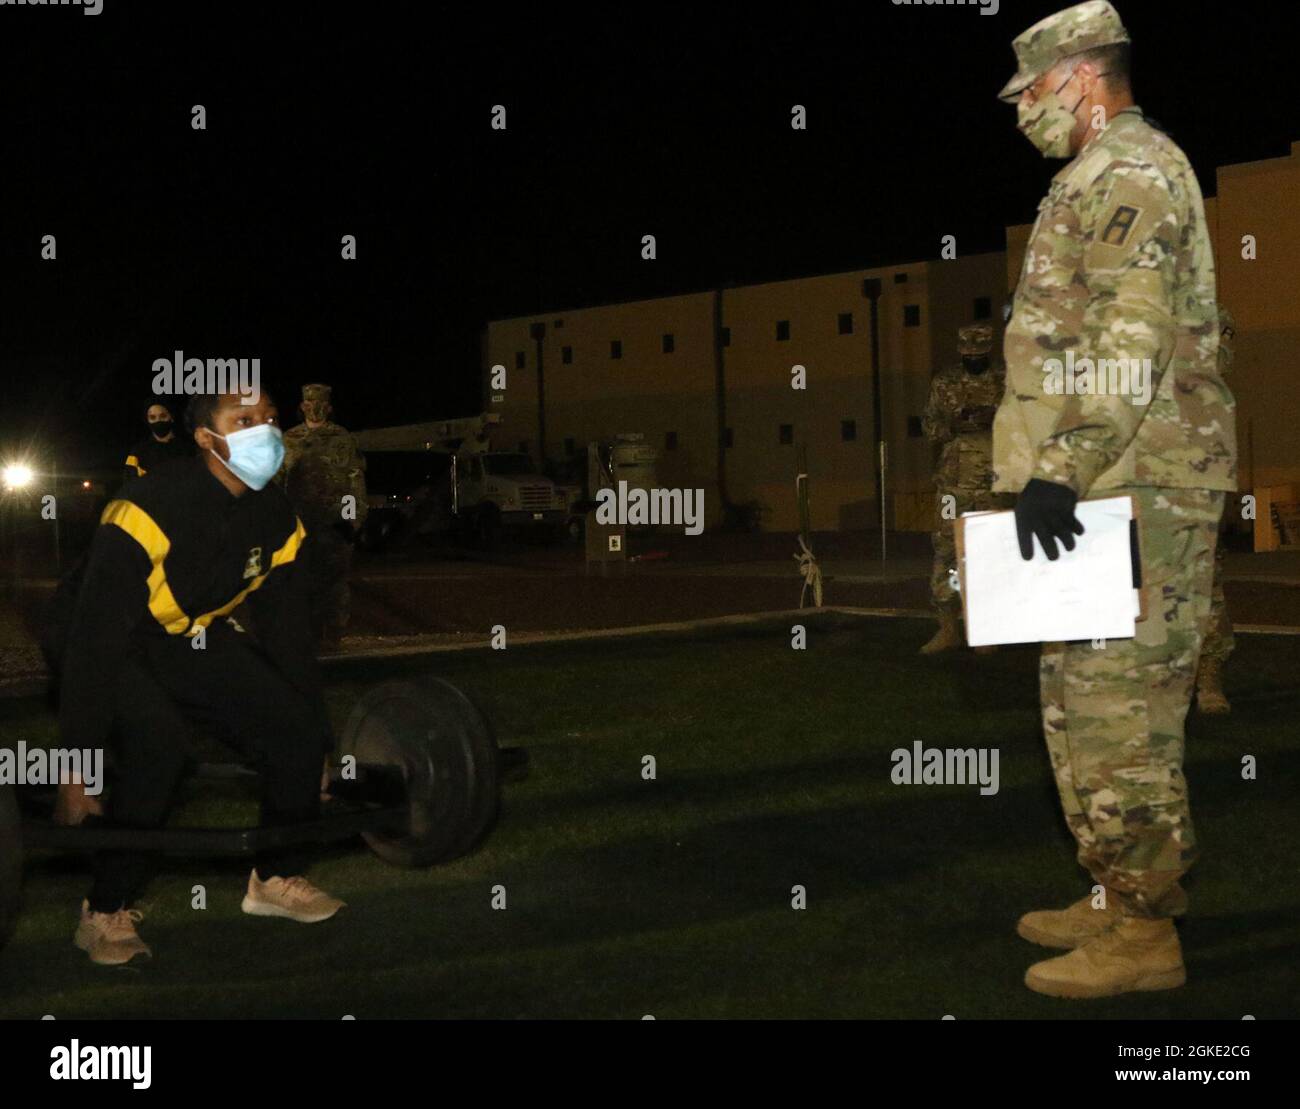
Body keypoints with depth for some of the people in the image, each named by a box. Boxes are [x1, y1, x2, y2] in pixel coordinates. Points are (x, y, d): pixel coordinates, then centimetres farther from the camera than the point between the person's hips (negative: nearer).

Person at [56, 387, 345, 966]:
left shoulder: (276, 521, -11)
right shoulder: (149, 510, -32)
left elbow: (289, 631, -1)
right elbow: (96, 637, -33)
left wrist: (318, 743, 1)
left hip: (200, 641, 7)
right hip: (121, 649, -6)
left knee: (295, 731, -7)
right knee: (157, 743, -32)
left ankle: (277, 879, 13)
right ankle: (106, 912, -16)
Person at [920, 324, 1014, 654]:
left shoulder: (1007, 382, 4)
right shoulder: (944, 383, 9)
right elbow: (929, 428, 7)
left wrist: (997, 419, -18)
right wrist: (954, 424, -14)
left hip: (994, 482, -1)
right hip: (953, 481, 1)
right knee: (945, 551, -3)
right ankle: (947, 629, 3)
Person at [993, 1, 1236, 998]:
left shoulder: (1128, 171, -10)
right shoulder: (1111, 176, 23)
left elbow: (1130, 342, -23)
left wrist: (1061, 468, -26)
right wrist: (1060, 468, 25)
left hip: (1131, 491, -11)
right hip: (1118, 484, 11)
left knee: (1114, 704, -9)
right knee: (1101, 701, 15)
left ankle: (1140, 933, -3)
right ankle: (1128, 896, 23)